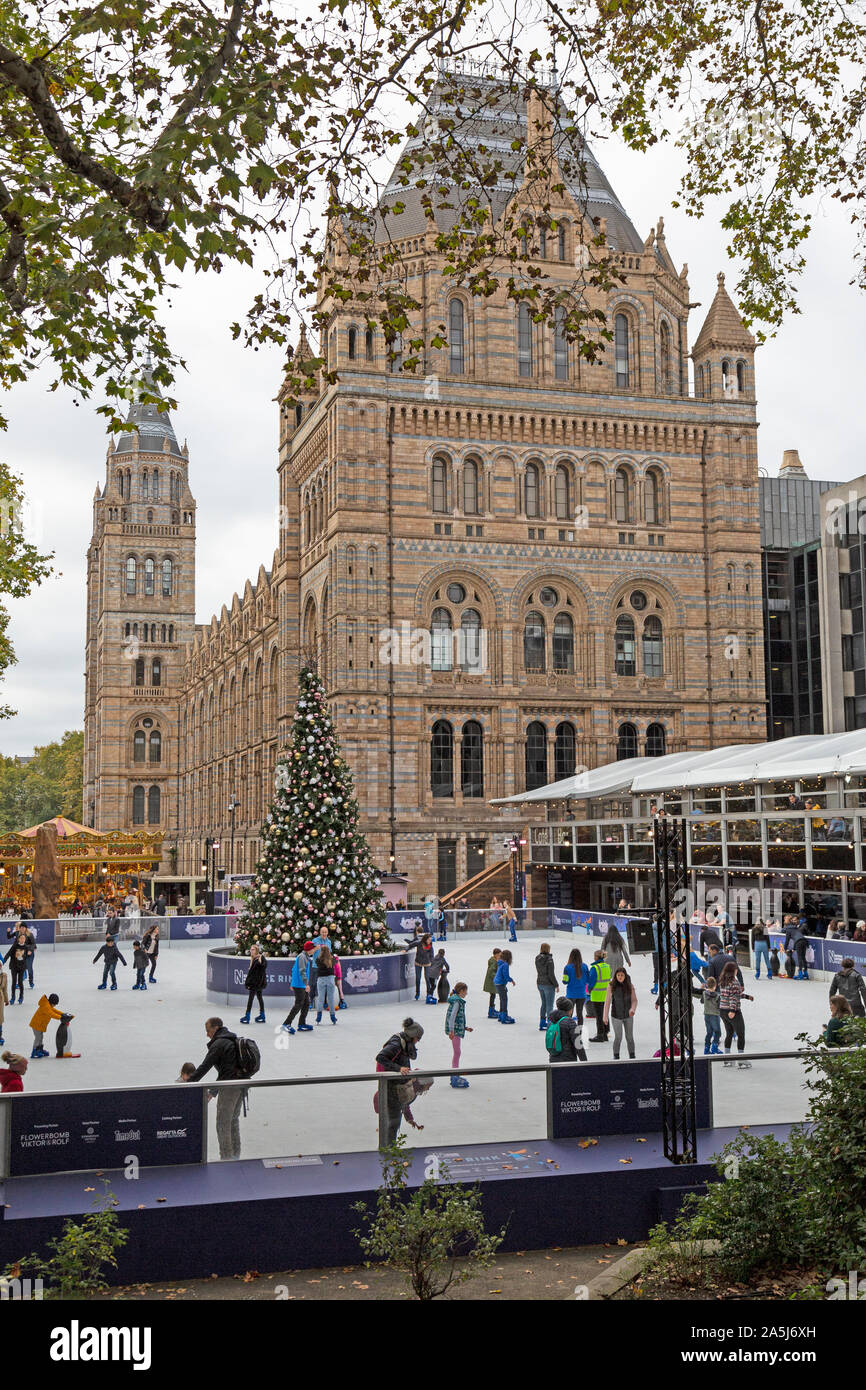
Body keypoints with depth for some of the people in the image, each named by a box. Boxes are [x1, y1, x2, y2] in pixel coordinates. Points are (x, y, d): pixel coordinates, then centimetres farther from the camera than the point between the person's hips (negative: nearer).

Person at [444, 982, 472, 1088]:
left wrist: (465, 1027, 24)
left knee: (456, 1052, 15)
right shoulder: (457, 1001, -14)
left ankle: (455, 1075, 22)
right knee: (457, 1052, -8)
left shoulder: (458, 1000, 16)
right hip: (455, 1030, -10)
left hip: (458, 1029, 10)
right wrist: (451, 1031, -25)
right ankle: (455, 1076, -6)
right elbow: (452, 1016, -21)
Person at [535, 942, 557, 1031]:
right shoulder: (549, 959, -18)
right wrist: (556, 985, -8)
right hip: (548, 984, -7)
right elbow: (551, 974, -16)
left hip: (539, 983, 7)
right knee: (549, 1005, -1)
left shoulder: (537, 959, 3)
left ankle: (542, 1024, 23)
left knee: (544, 1003, 18)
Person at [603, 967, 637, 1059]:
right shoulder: (611, 986, -9)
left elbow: (634, 1000, 1)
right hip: (616, 1016, -2)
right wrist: (605, 1016, -11)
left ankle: (632, 1056, 19)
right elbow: (607, 1002, -8)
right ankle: (616, 1057, 14)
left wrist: (632, 1009, -20)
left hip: (628, 1016, 2)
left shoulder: (630, 986, -2)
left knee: (629, 1037, 9)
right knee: (618, 1037, -1)